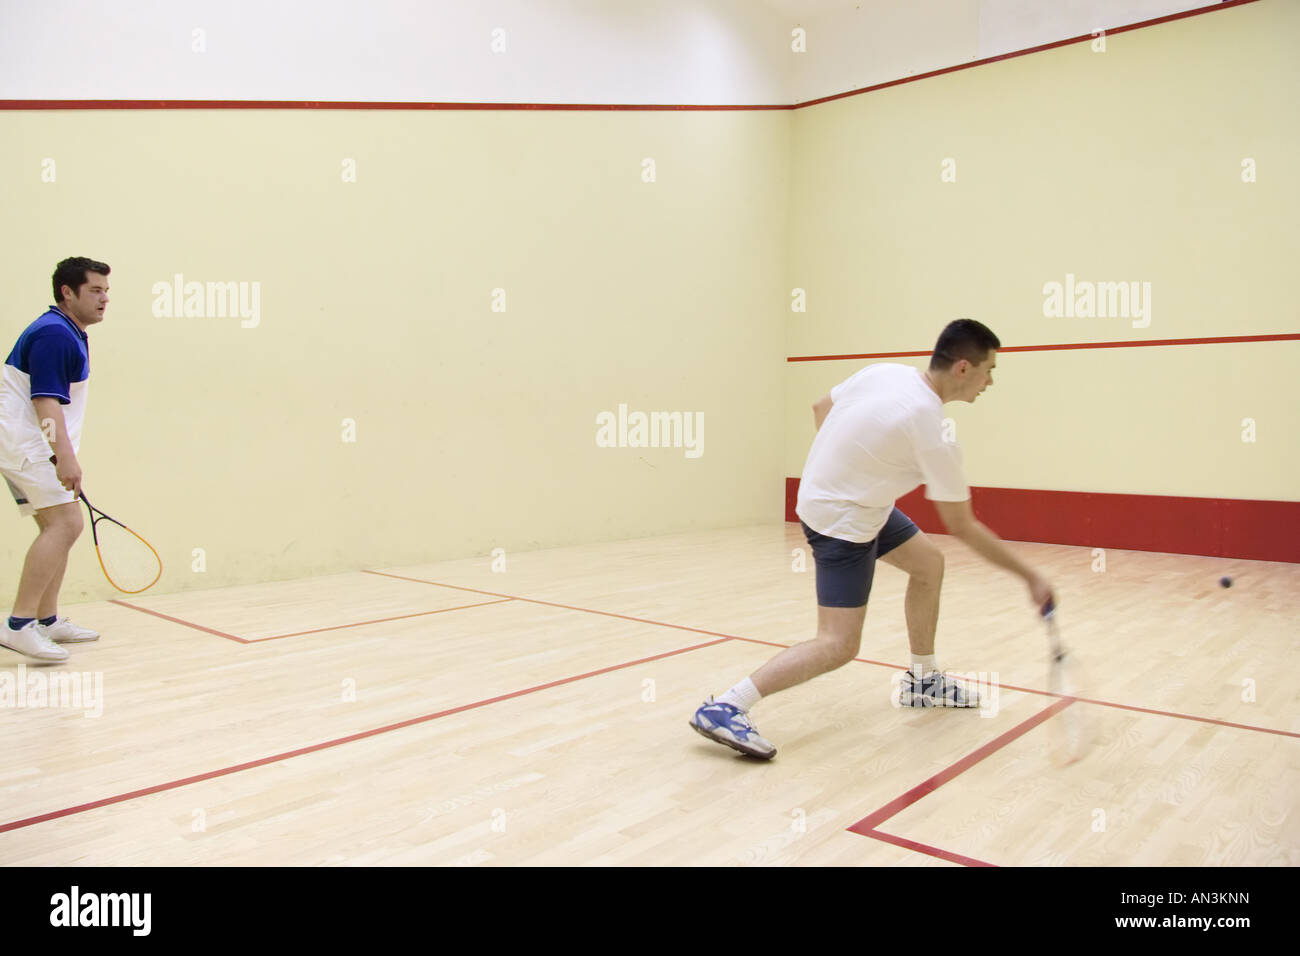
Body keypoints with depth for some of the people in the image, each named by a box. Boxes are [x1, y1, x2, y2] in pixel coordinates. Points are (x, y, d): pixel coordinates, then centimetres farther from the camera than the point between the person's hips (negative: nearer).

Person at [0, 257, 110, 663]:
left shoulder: (70, 335, 17)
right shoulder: (54, 333, -15)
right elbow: (45, 400, -25)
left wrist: (64, 457, 25)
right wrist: (65, 457, -33)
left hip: (35, 448, 11)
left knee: (57, 527, 13)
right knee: (65, 522, -20)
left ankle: (48, 620, 19)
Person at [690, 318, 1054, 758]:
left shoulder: (885, 371, -5)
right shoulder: (933, 434, -26)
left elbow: (821, 407, 10)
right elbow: (962, 528, -18)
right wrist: (1031, 577, -8)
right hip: (841, 520, -10)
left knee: (928, 563, 20)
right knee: (839, 645, -10)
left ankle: (922, 680, 33)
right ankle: (725, 708, -16)